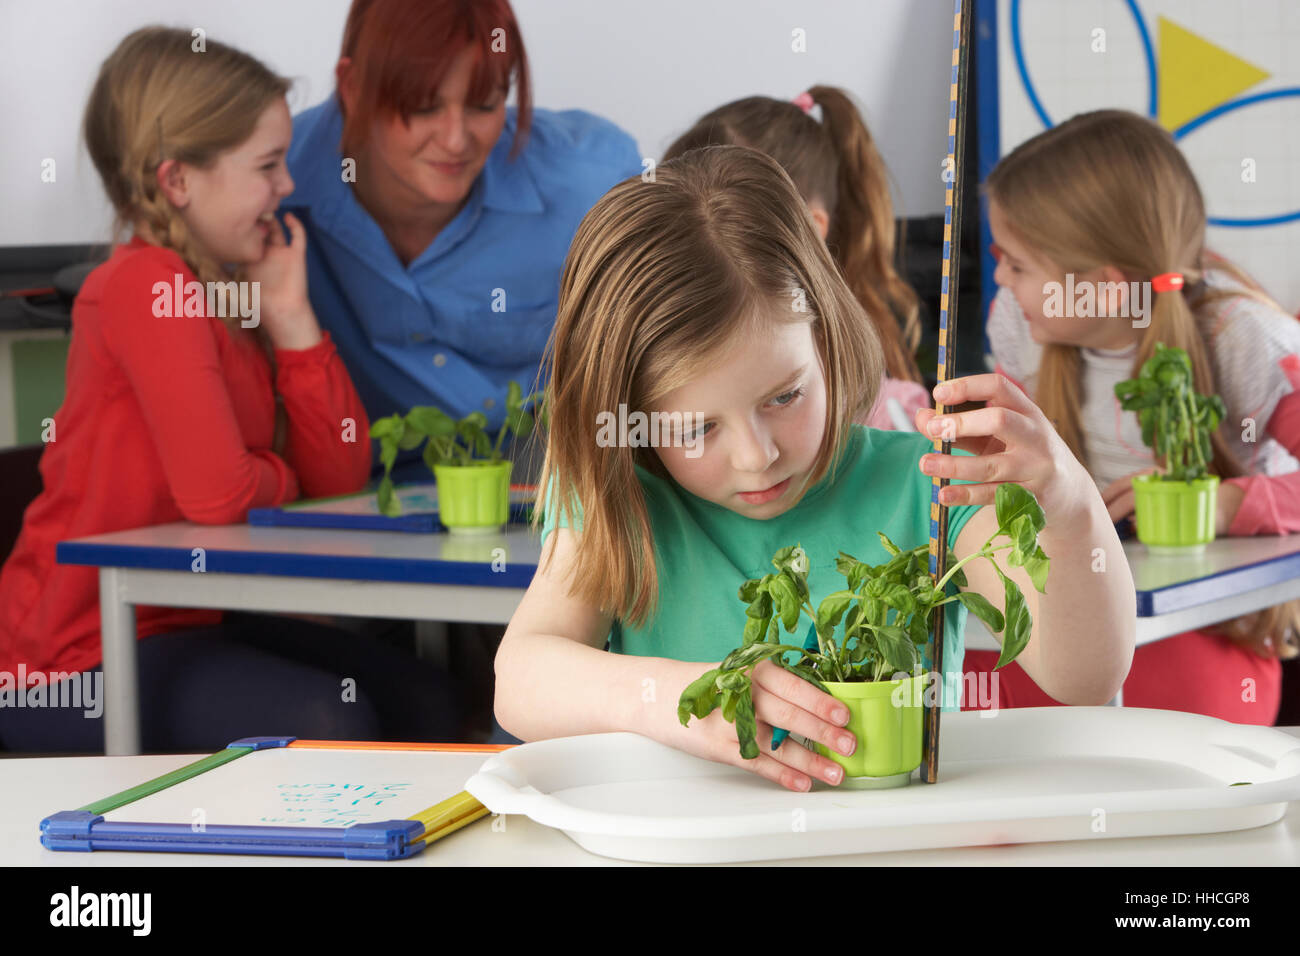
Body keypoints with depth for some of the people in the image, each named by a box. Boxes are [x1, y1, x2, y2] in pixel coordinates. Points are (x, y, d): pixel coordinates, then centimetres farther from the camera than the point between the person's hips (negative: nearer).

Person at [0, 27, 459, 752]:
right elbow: (216, 490, -27)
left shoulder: (234, 290, 8)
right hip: (77, 660, -9)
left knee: (423, 703, 5)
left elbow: (339, 475, 3)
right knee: (331, 723, -24)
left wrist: (290, 319, -5)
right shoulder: (145, 286, -19)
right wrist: (281, 478, -4)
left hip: (185, 622, 9)